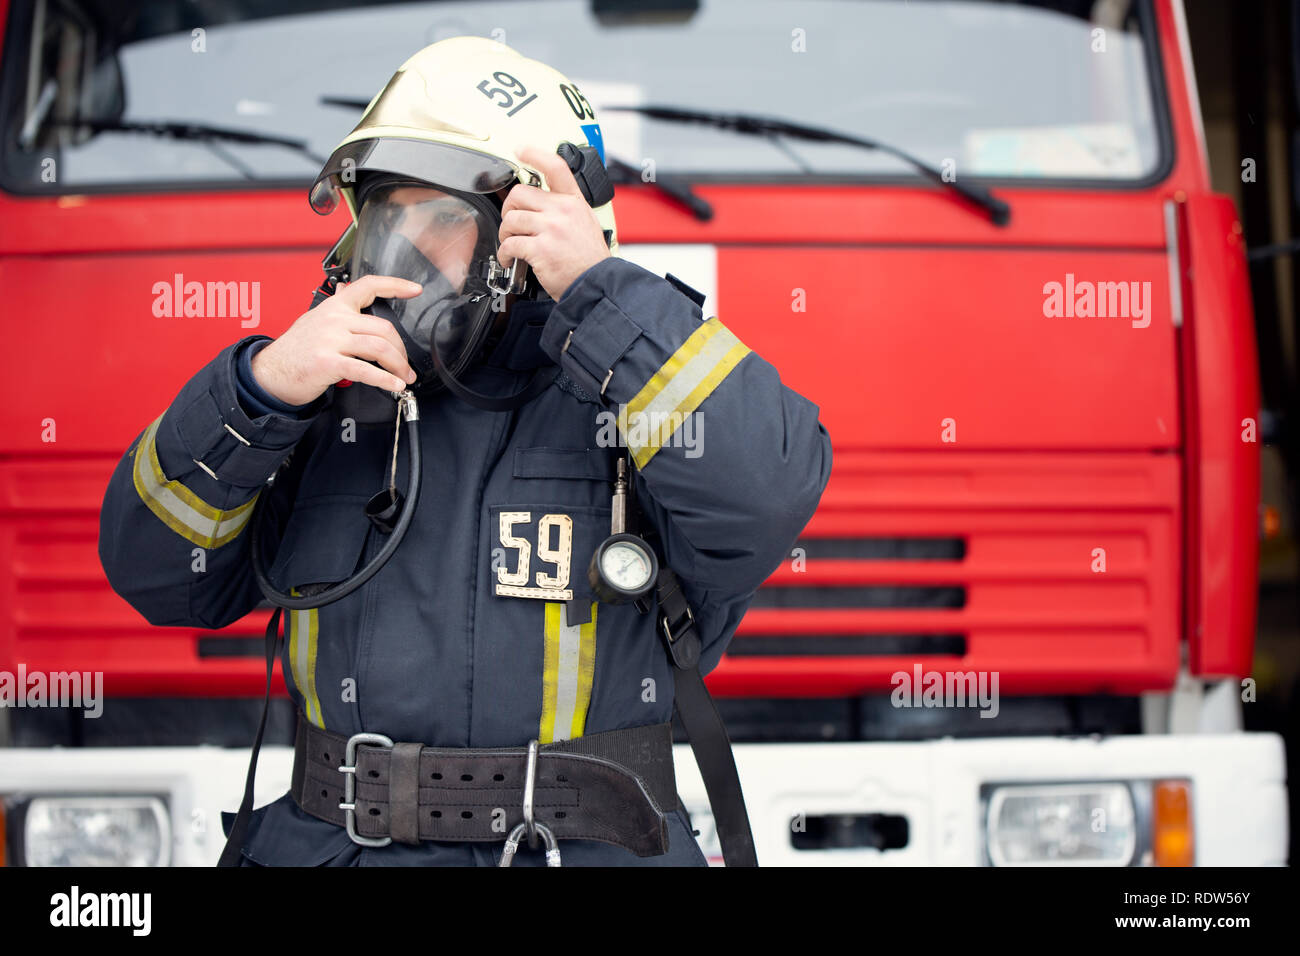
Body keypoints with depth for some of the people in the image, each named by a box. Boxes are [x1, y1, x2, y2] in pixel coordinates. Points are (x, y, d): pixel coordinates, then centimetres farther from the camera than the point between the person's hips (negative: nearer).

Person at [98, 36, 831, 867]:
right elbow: (158, 574, 6)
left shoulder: (633, 384, 0)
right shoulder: (335, 401, 11)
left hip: (583, 845, -3)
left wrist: (602, 290, -18)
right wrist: (259, 390, -9)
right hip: (324, 843, 4)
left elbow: (770, 492, -20)